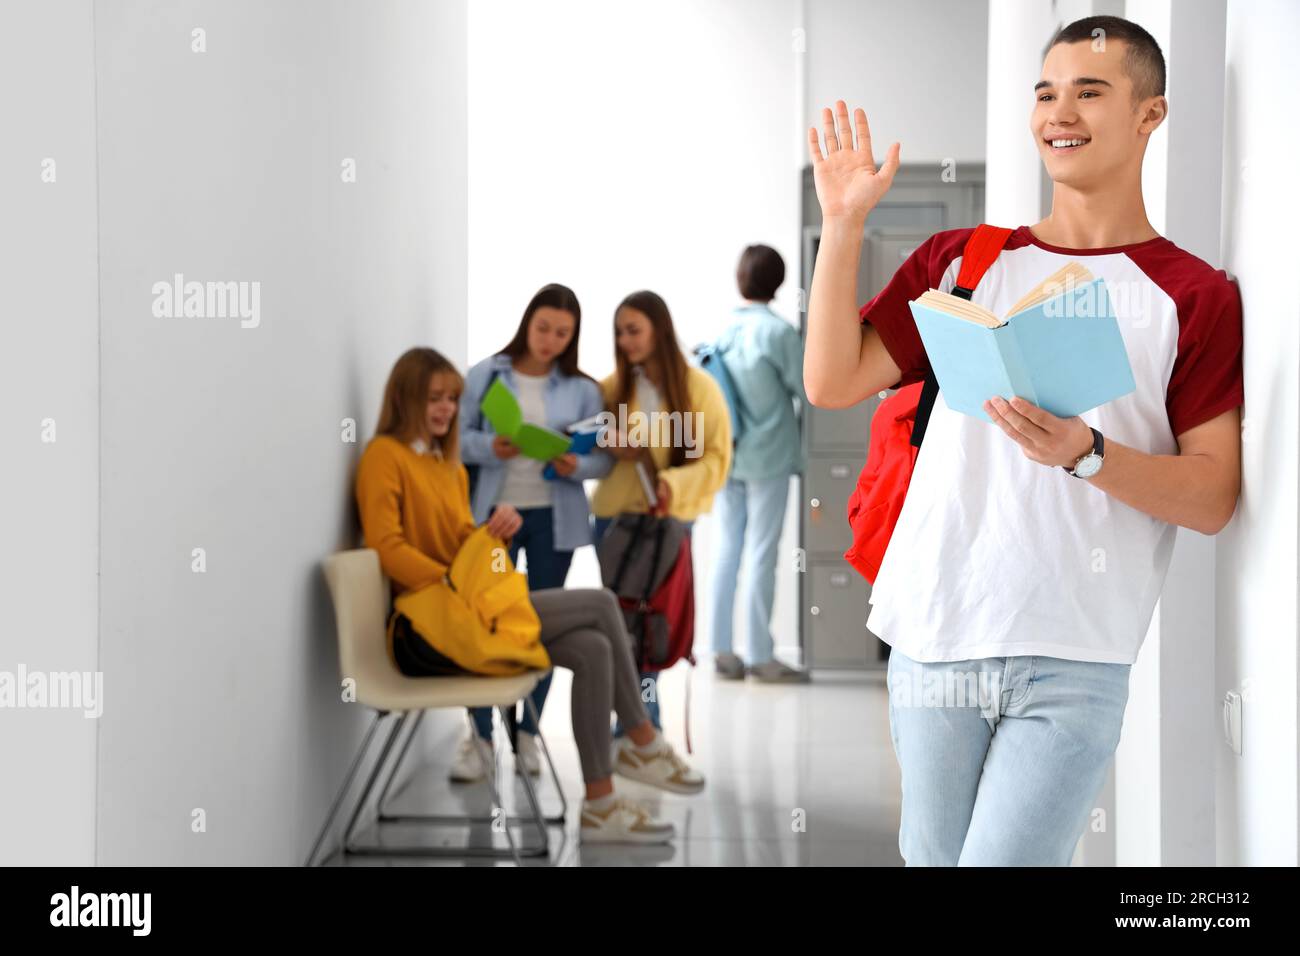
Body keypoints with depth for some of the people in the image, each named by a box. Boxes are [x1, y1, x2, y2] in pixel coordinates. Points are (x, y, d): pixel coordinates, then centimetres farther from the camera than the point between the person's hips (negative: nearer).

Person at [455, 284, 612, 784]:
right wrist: (490, 448, -19)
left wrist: (577, 466, -19)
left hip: (554, 517, 2)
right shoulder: (485, 375, 1)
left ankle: (527, 732, 20)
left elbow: (603, 456, 2)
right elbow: (460, 437, 0)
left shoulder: (583, 390, 4)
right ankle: (479, 736, 4)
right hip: (494, 512, -2)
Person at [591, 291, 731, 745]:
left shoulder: (699, 387, -4)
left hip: (670, 519, -3)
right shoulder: (611, 387, 5)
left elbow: (717, 457, -6)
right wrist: (609, 450, -9)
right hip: (614, 516, 3)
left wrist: (675, 484, -22)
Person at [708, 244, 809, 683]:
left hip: (726, 455, 5)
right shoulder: (779, 332, -14)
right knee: (761, 555, -1)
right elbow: (805, 388, -7)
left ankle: (722, 651, 13)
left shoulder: (723, 330, 2)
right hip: (768, 455, -5)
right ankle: (760, 656, 4)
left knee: (727, 550, 10)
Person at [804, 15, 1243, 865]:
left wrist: (1085, 455, -20)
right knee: (933, 857, 10)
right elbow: (834, 381, 2)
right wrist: (844, 224, -2)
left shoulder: (1196, 296, 2)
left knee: (1005, 858, -10)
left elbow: (1214, 499, -4)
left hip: (1075, 662, -3)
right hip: (933, 638, 3)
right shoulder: (960, 261, 12)